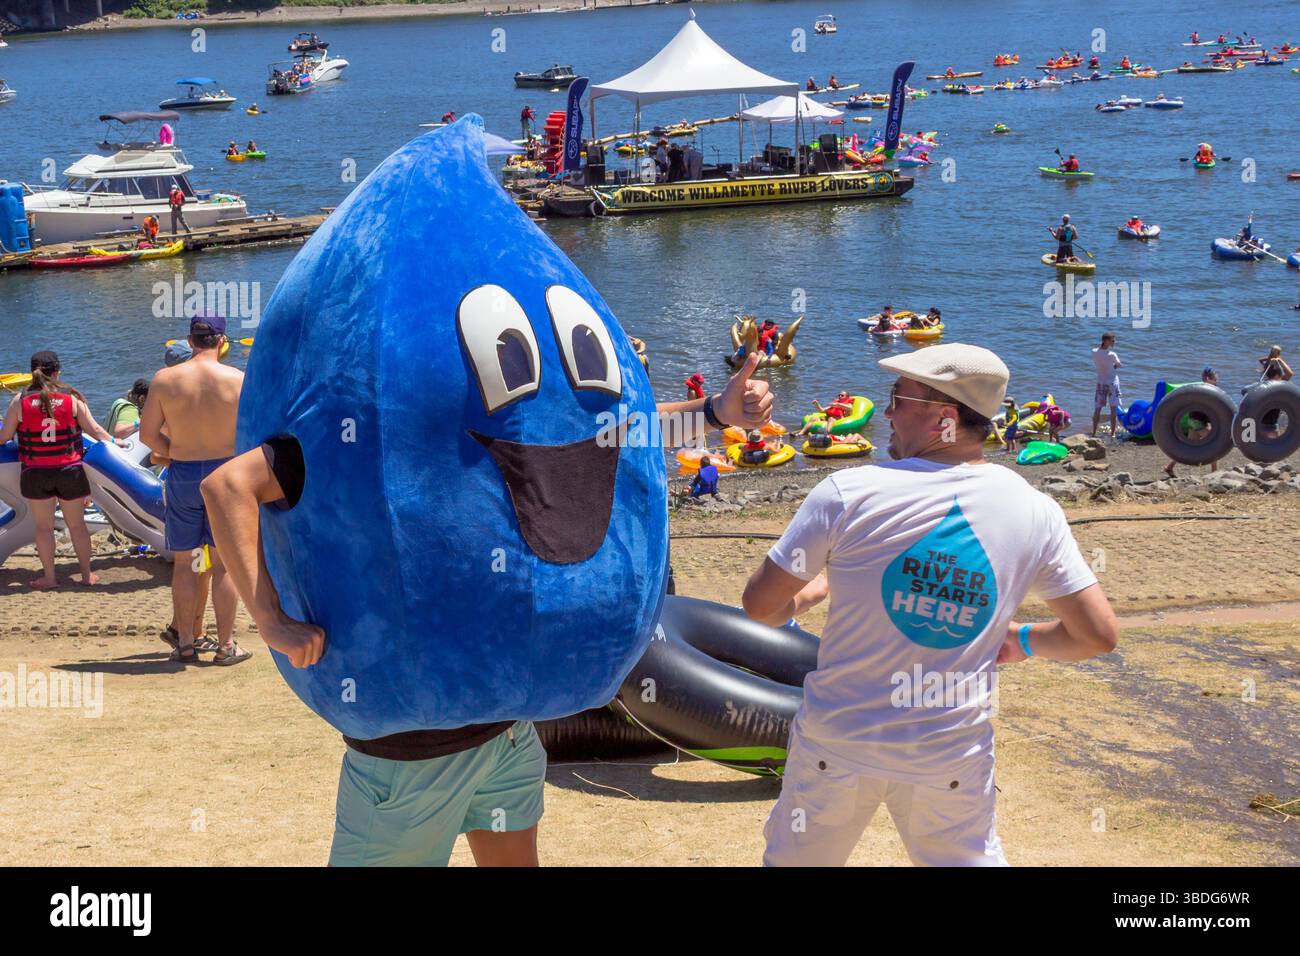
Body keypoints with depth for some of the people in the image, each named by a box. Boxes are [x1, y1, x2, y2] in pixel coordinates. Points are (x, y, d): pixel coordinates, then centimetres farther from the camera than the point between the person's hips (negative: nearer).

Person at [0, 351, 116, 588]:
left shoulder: (20, 400, -6)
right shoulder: (72, 397, -5)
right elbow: (94, 430, -1)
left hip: (35, 473, -1)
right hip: (70, 471, 1)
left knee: (43, 526, 11)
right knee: (77, 524, 13)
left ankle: (49, 576, 13)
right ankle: (87, 574, 19)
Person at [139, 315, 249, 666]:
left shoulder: (165, 379, -4)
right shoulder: (238, 380, -8)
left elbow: (148, 433, -1)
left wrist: (174, 454, 12)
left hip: (182, 476, 1)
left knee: (184, 562, 11)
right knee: (224, 562, 5)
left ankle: (185, 644, 15)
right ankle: (225, 646, 9)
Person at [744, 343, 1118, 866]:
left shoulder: (848, 492, -14)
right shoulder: (1035, 512, -6)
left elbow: (759, 606, -7)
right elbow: (1098, 635, -3)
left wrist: (811, 590, 14)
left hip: (837, 743, -1)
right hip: (954, 756, 1)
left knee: (792, 859, 19)